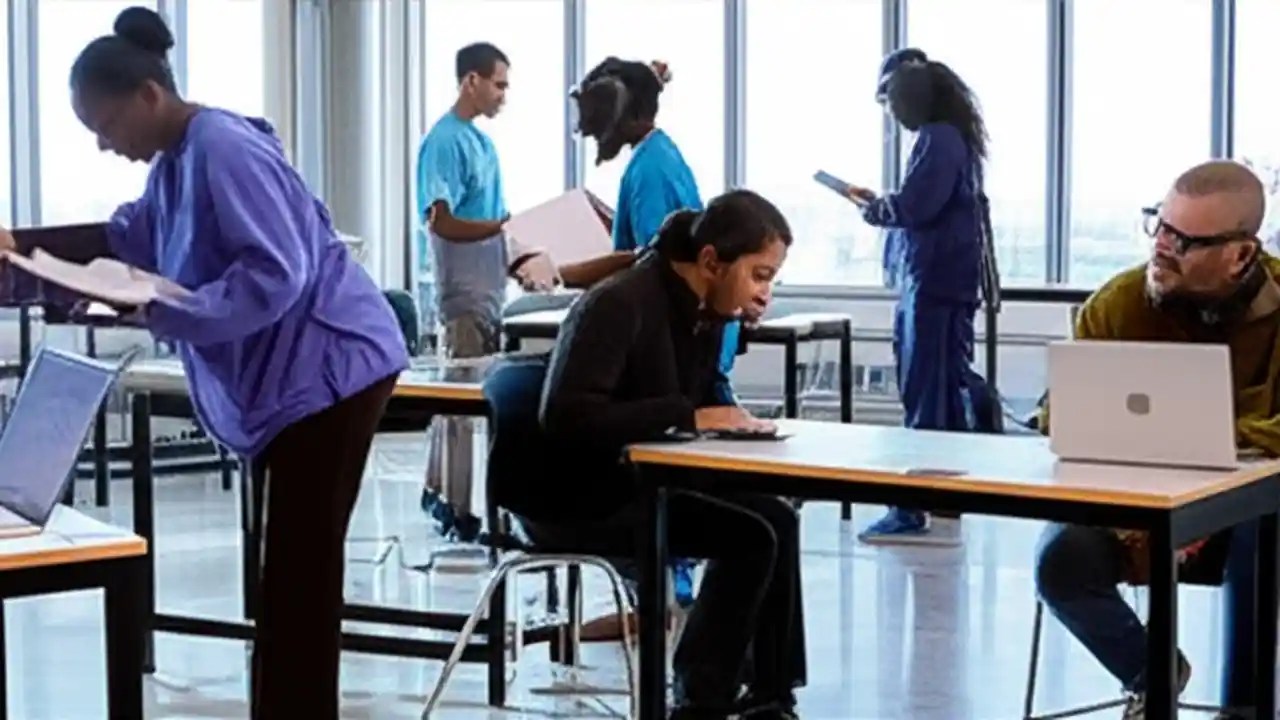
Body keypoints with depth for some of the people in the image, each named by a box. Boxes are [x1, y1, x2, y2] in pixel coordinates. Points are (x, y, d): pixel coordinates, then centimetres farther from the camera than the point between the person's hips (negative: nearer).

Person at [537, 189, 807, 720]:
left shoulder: (705, 314, 4)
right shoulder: (620, 304, -23)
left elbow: (701, 401, 14)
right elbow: (567, 417, -30)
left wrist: (728, 419, -9)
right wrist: (688, 417, -30)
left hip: (640, 482, 9)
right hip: (576, 497, -9)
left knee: (775, 519, -2)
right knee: (749, 535, -18)